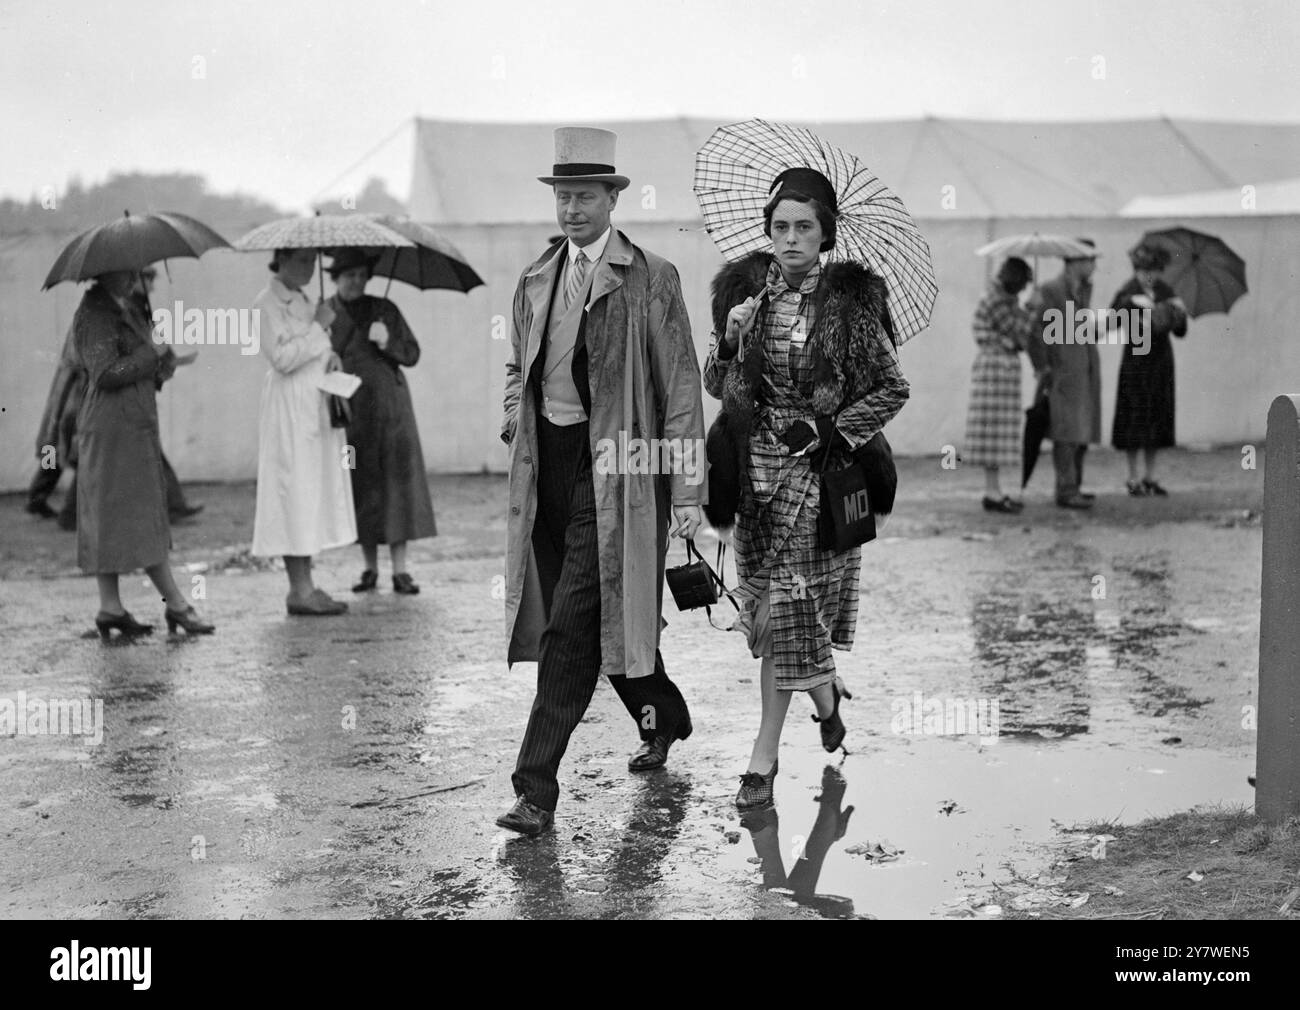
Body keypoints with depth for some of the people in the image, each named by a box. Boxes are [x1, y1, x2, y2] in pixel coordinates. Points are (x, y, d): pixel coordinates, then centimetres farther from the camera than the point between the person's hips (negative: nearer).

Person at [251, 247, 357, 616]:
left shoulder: (305, 302, 18)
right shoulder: (267, 305, -8)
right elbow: (282, 357, -18)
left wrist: (331, 358, 5)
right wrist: (318, 327, -15)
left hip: (318, 405, 9)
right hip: (289, 405, -9)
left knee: (319, 491, 7)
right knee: (295, 491, -8)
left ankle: (306, 586, 11)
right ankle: (299, 590, -6)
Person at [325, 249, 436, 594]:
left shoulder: (384, 310, 7)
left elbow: (412, 354, 5)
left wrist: (388, 342, -13)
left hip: (389, 408, 0)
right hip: (348, 411, 0)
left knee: (396, 481, -6)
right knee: (360, 487, 1)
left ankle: (400, 570, -5)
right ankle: (370, 568, 12)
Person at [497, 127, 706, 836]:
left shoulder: (651, 281, -5)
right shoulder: (536, 280, 13)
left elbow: (681, 389, -5)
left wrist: (688, 493, -10)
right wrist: (517, 419, 5)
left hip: (613, 464, -6)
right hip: (546, 463, 6)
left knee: (572, 625, -11)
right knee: (599, 618, 15)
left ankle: (536, 790, -9)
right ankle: (663, 717, 40)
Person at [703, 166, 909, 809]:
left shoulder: (850, 302, -6)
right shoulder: (744, 292, 3)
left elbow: (894, 387, -1)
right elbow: (718, 381, 11)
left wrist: (830, 429, -11)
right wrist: (728, 346, -10)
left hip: (816, 467, -4)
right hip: (755, 462, 4)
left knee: (782, 608, -6)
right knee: (771, 606, 9)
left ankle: (764, 756, 4)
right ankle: (825, 692, 39)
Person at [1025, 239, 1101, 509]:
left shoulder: (1085, 289, 14)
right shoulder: (1051, 290, -10)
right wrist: (1041, 367, -8)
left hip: (1087, 371, 8)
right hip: (1064, 373, -8)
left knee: (1083, 431, 10)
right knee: (1067, 431, -9)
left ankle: (1072, 486, 18)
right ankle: (1066, 490, -8)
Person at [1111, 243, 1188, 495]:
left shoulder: (1165, 292, 5)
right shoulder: (1128, 293, -9)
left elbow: (1180, 331, 7)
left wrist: (1180, 312, -13)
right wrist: (1132, 302, -38)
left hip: (1161, 361, 5)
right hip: (1136, 359, -5)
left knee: (1157, 416, 7)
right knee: (1136, 417, -3)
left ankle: (1150, 477, 15)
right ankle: (1133, 479, 4)